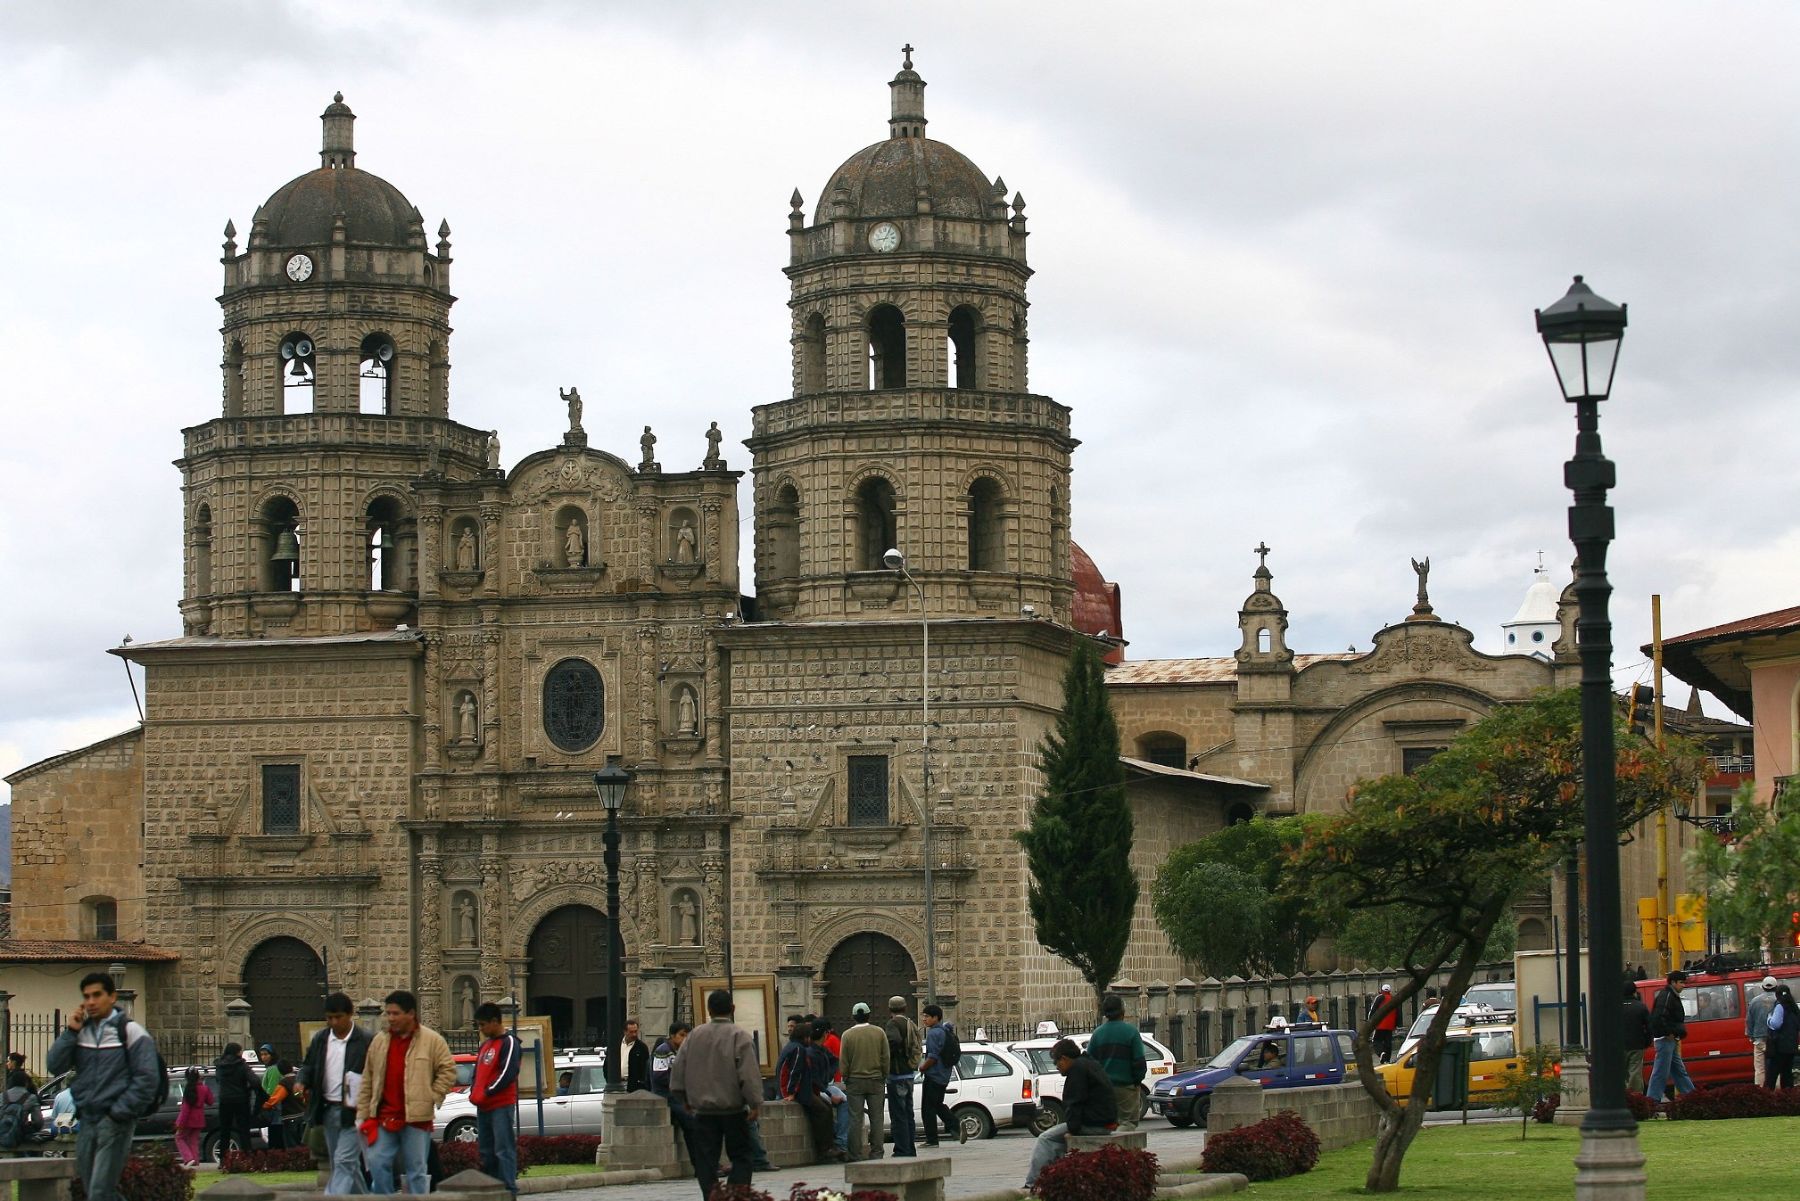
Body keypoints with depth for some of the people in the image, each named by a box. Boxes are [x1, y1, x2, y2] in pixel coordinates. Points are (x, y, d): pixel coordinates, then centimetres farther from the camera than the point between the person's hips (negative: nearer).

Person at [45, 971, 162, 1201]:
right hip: (87, 1120, 7)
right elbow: (54, 1066, 4)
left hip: (115, 1123, -7)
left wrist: (119, 1112, -13)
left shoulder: (129, 1032, -5)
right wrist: (70, 1032, -6)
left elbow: (147, 1079, -10)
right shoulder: (80, 1032, 13)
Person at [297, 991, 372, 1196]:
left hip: (353, 1111, -7)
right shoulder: (320, 1039, 10)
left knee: (344, 1162, -13)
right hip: (328, 1109, 7)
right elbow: (308, 1064, 20)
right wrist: (303, 1083, -1)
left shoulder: (365, 1041, -9)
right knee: (343, 1164, 14)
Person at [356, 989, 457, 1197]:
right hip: (384, 1118, 4)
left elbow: (448, 1070, 0)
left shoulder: (432, 1041, -3)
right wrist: (362, 1115, 8)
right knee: (377, 1163, -3)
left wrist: (432, 1097, -7)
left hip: (416, 1118, -4)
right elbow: (367, 1081, 12)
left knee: (417, 1170, 3)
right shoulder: (379, 1041, 10)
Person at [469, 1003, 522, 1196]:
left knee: (504, 1150, -11)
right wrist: (474, 1092, 4)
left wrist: (486, 1093, -15)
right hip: (483, 1107, 9)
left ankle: (509, 1191, -13)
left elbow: (508, 1073, -17)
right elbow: (478, 1071, 23)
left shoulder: (509, 1042, -7)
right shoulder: (486, 1044, 19)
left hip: (502, 1106, -9)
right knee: (486, 1151, 11)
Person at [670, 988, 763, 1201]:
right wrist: (755, 1103, -10)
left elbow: (678, 1072, 9)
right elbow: (749, 1074, -15)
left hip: (703, 1111, 3)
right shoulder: (739, 1036, -8)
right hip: (734, 1110, -3)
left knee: (706, 1161, 7)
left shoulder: (694, 1037, 5)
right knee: (740, 1158, 5)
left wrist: (684, 1100, 21)